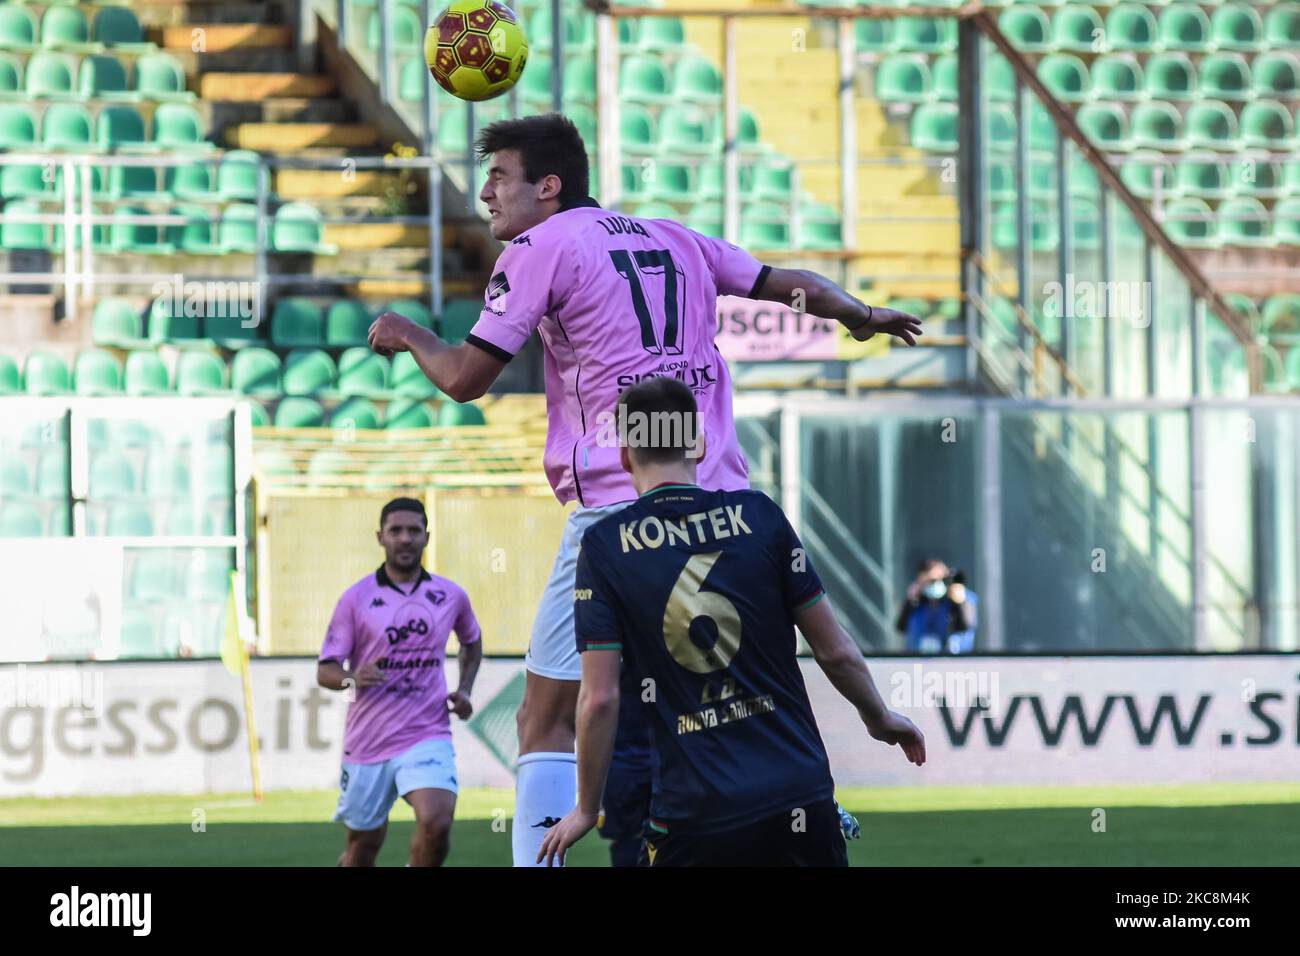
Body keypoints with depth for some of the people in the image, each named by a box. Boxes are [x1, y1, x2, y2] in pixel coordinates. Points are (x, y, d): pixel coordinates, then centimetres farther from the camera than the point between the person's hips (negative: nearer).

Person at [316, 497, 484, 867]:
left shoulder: (451, 596, 4)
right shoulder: (357, 598, -2)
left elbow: (471, 643, 27)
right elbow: (325, 672, -3)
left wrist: (464, 690, 10)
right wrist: (352, 678, -26)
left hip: (427, 736, 0)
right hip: (367, 740, 0)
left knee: (436, 823, -24)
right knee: (363, 844, 8)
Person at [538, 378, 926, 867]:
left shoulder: (603, 546, -2)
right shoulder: (758, 514, 1)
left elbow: (600, 699, -5)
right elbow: (836, 652, 5)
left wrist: (586, 809, 7)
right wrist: (880, 719, 24)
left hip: (693, 811, -2)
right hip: (798, 793, 2)